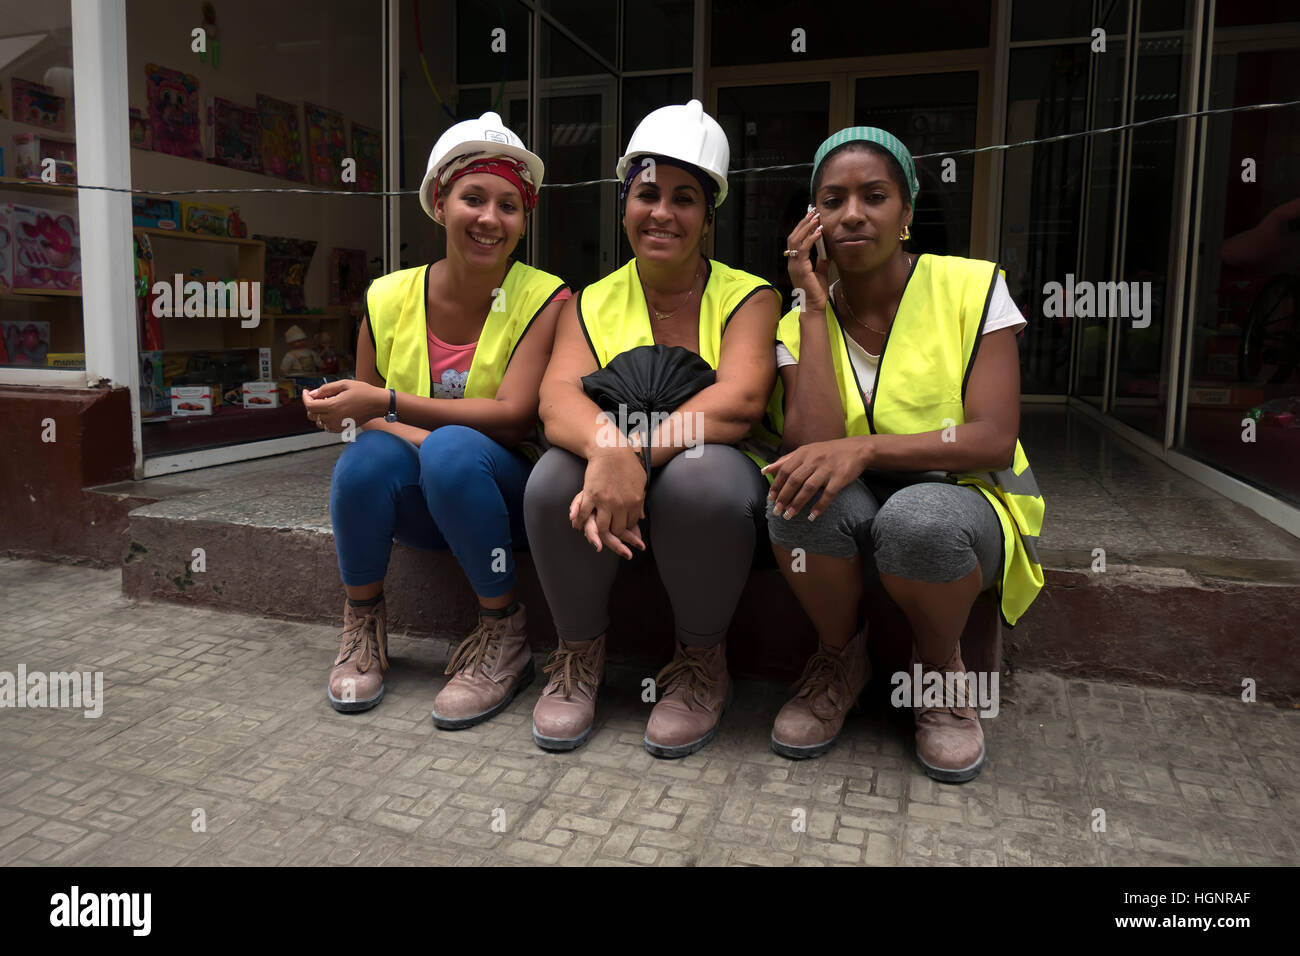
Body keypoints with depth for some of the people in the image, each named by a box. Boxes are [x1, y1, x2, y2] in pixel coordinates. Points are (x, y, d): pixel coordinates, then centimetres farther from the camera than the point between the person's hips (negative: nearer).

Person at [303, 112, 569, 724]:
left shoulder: (543, 300, -10)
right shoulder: (389, 299, -1)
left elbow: (513, 417, -21)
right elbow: (362, 414, 3)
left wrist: (387, 406, -25)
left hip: (502, 494, -2)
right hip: (418, 503, 3)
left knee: (454, 452, -34)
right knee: (367, 457, -28)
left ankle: (504, 638, -15)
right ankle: (363, 627, -4)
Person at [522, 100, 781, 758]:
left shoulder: (748, 298, -1)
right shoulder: (592, 303, 6)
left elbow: (739, 400, -20)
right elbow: (557, 398, -13)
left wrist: (638, 453, -33)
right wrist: (606, 447, -36)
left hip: (713, 504, -1)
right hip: (609, 506, 2)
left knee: (701, 473, -34)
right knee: (555, 475, -29)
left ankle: (702, 660, -8)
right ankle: (579, 652, -2)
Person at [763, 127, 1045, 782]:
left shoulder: (971, 288, -6)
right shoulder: (801, 322, 0)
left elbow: (995, 438, -17)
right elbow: (809, 445, -18)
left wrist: (862, 447, -30)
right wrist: (815, 307, -15)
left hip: (962, 501, -1)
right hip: (850, 514, 2)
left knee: (918, 516, -36)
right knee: (800, 492, -32)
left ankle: (941, 668, -2)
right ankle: (839, 657, -1)